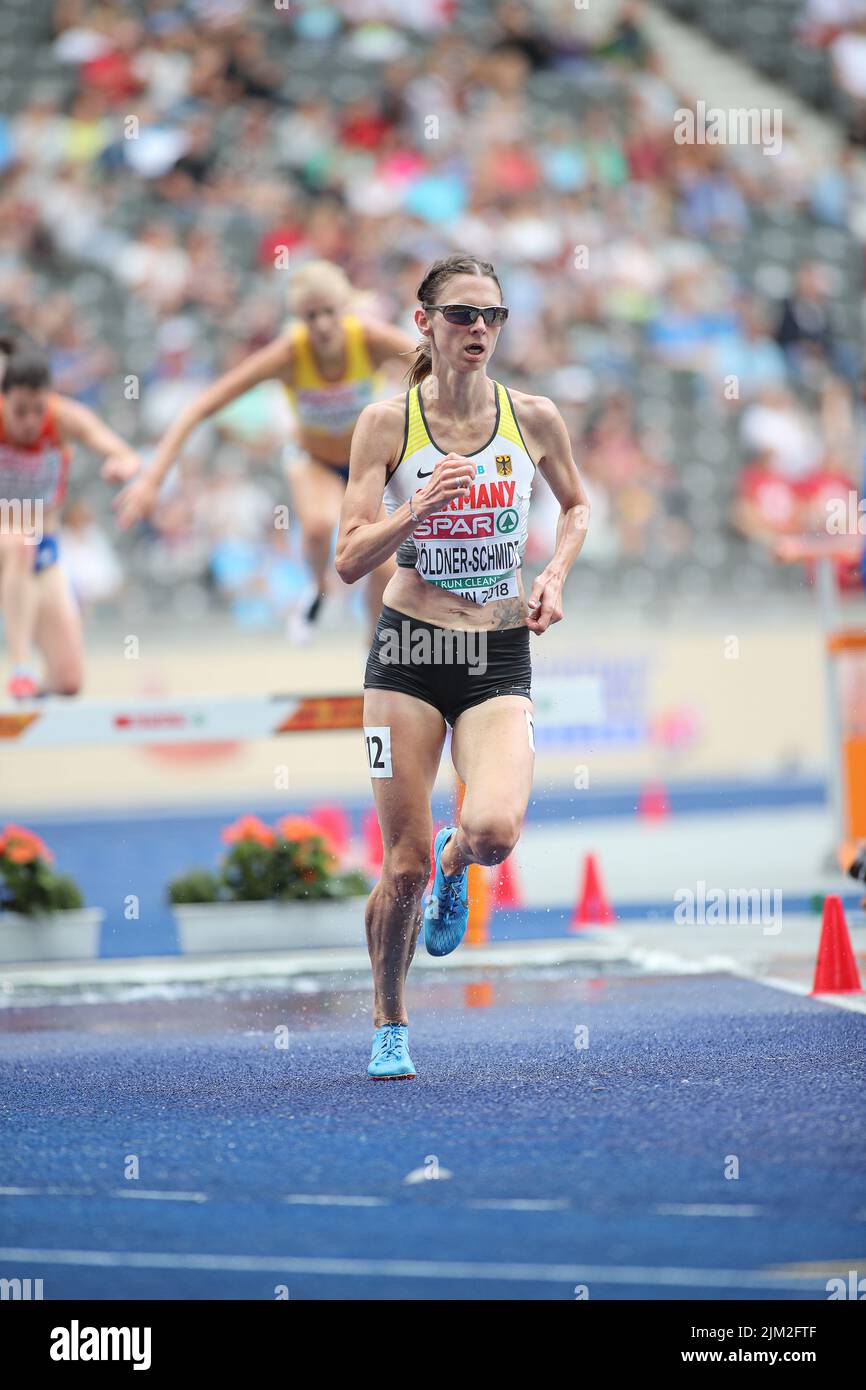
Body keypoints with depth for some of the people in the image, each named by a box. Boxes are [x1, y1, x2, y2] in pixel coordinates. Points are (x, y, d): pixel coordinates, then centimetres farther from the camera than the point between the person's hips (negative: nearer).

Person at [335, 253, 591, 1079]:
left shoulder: (534, 419, 1)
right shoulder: (387, 422, -5)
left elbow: (576, 505, 21)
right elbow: (349, 561, -6)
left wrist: (555, 576, 3)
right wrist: (420, 506, -21)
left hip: (500, 658, 1)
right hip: (409, 652, -1)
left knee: (494, 831, -23)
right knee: (404, 863, -1)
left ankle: (454, 866, 17)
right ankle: (389, 1025, 23)